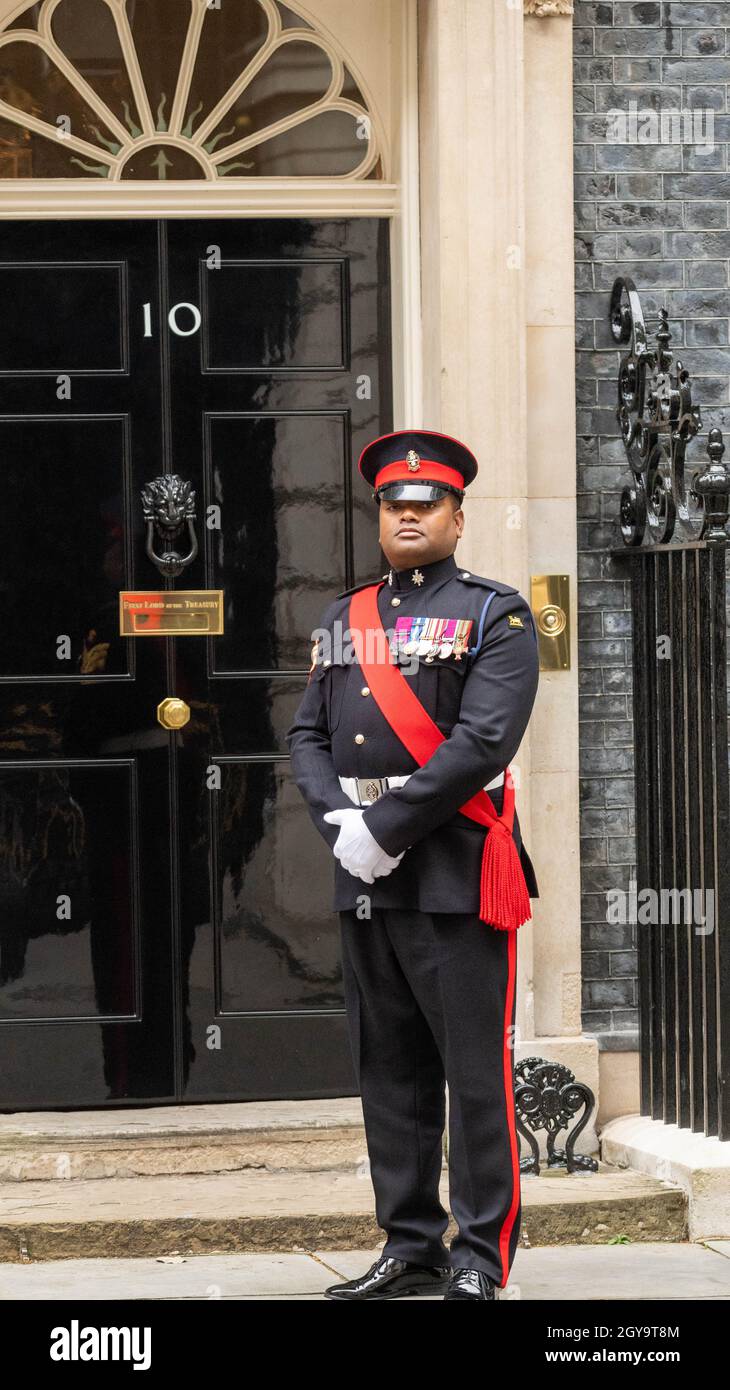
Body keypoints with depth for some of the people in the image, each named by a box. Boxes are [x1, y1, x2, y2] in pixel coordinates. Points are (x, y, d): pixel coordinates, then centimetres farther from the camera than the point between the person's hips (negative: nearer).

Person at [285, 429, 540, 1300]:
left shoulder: (495, 617, -1)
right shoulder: (342, 621, 17)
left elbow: (484, 740, -14)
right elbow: (307, 736, 13)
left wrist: (385, 829, -16)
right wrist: (340, 823, -6)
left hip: (455, 872, -6)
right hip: (362, 875, 6)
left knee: (475, 1069, -4)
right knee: (389, 1069, 9)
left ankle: (481, 1260, 0)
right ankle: (410, 1248, 16)